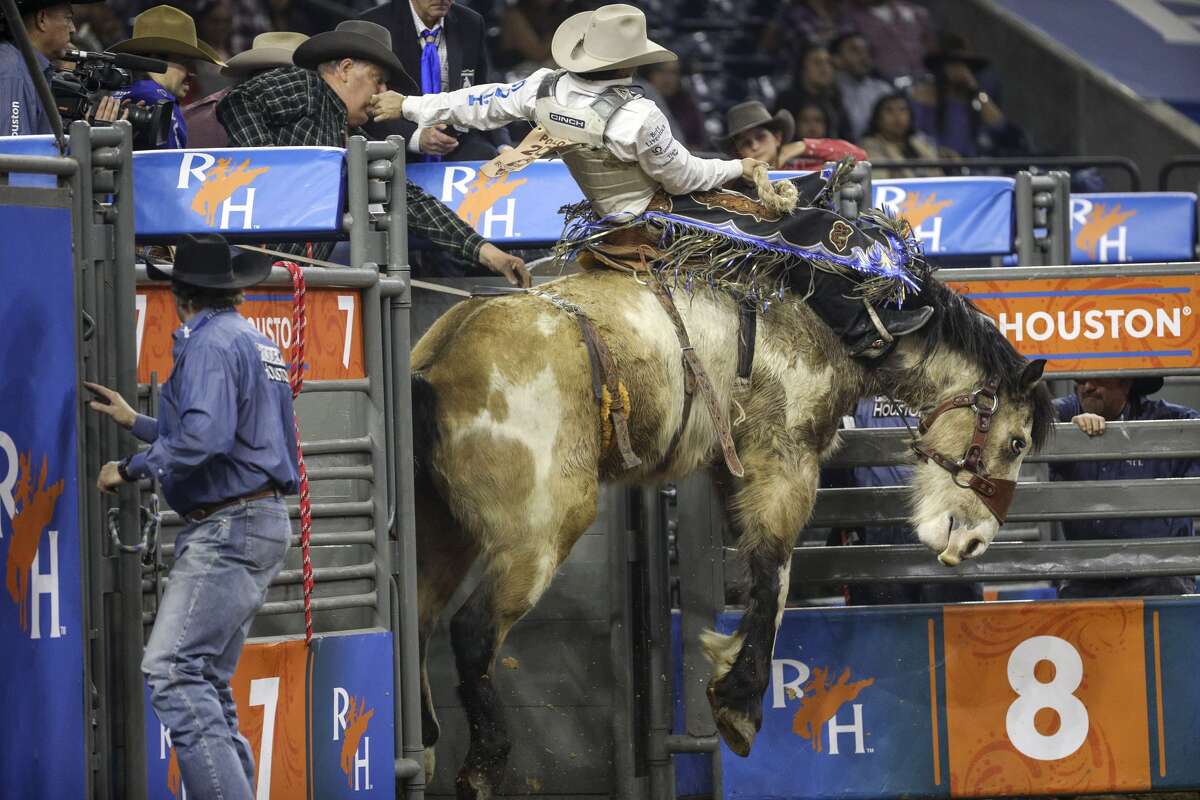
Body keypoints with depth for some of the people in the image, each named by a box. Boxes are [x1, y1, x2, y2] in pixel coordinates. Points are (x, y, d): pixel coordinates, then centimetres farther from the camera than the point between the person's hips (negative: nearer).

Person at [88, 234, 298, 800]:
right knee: (207, 683, 11)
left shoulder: (210, 344, -11)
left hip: (227, 529, -10)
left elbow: (204, 438, -25)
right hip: (261, 521, 10)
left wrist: (132, 469, -13)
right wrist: (135, 423, 35)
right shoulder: (257, 343, 19)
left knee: (171, 670, -18)